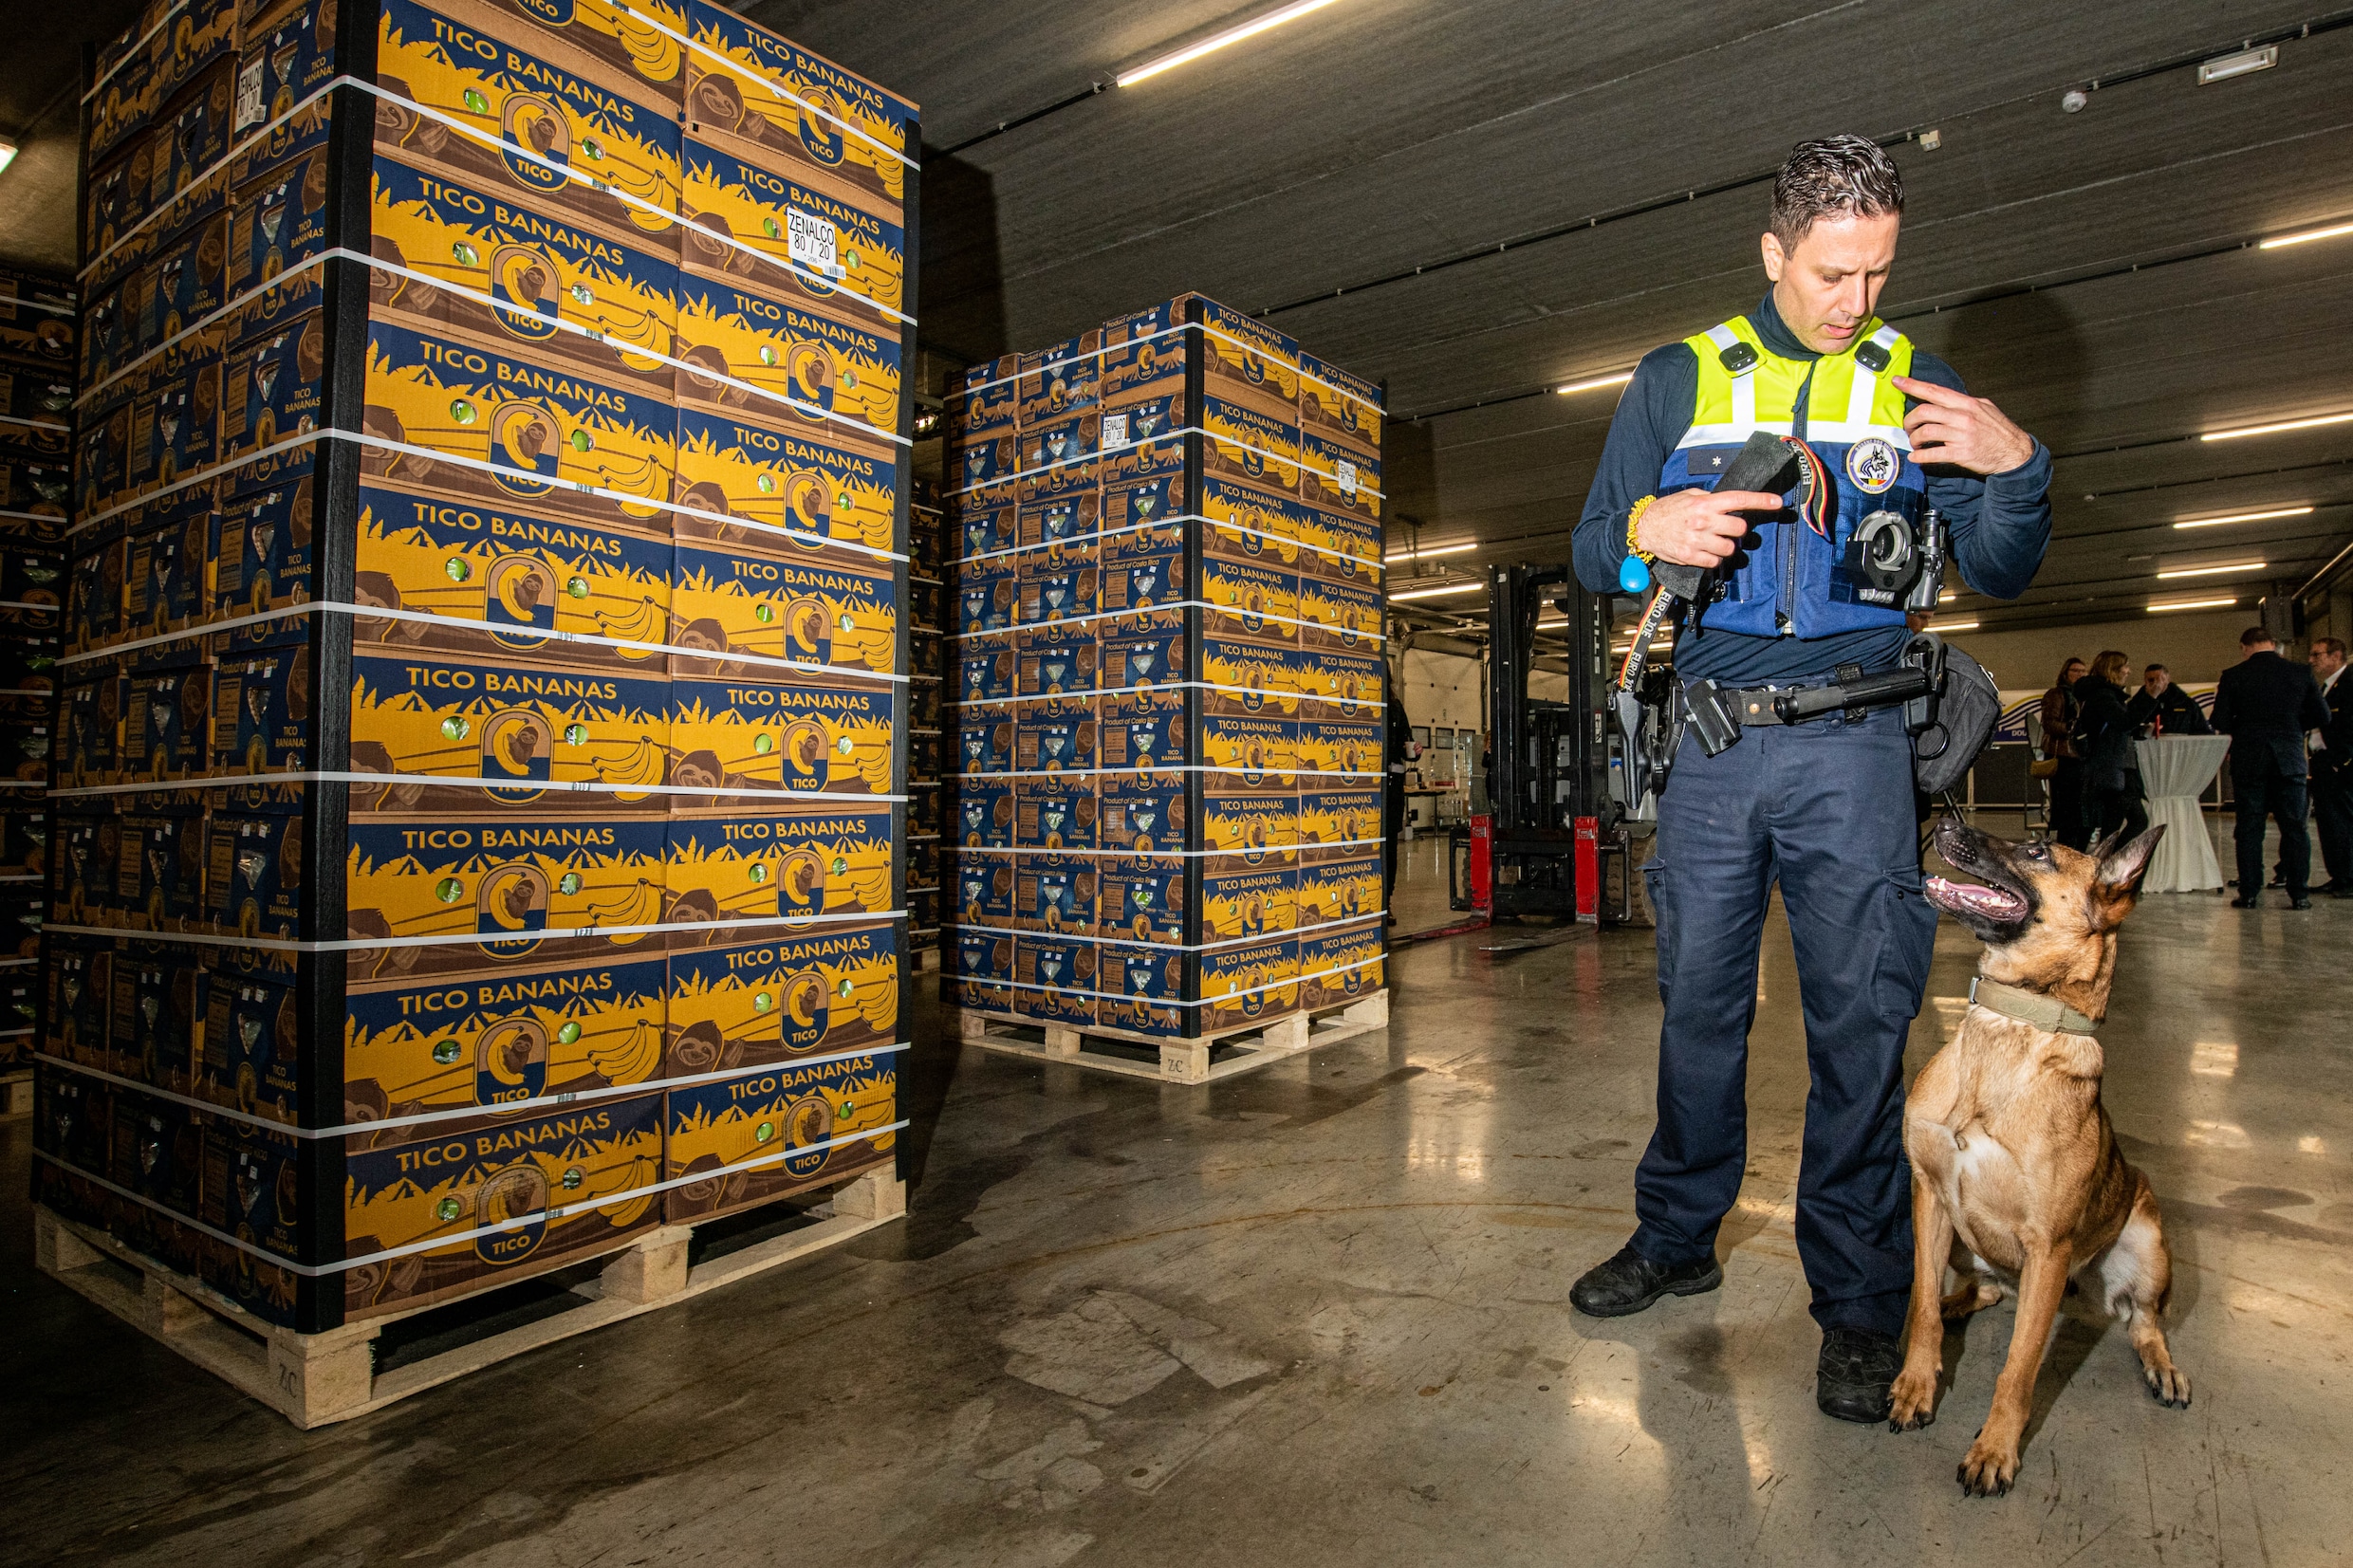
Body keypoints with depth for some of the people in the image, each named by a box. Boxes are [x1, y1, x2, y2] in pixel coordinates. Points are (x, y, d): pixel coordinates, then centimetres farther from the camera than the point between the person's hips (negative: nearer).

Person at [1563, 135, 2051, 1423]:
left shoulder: (1914, 386, 10)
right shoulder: (1678, 381, 10)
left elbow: (1998, 573, 10)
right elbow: (1591, 553, 8)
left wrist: (2016, 467, -10)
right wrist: (1647, 529, -15)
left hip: (1851, 747, 0)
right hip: (1709, 743, 1)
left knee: (1861, 1016, -2)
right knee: (1698, 1002, 8)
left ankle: (1859, 1305, 12)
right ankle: (1677, 1236, 26)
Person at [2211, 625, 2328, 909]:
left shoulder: (2233, 675, -6)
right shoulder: (2301, 672, 0)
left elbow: (2220, 721, -6)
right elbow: (2322, 717, 3)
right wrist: (2289, 725, 19)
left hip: (2248, 760, -1)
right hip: (2290, 759, 1)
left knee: (2249, 827, 3)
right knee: (2294, 826, 7)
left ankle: (2249, 893, 4)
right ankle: (2298, 893, 8)